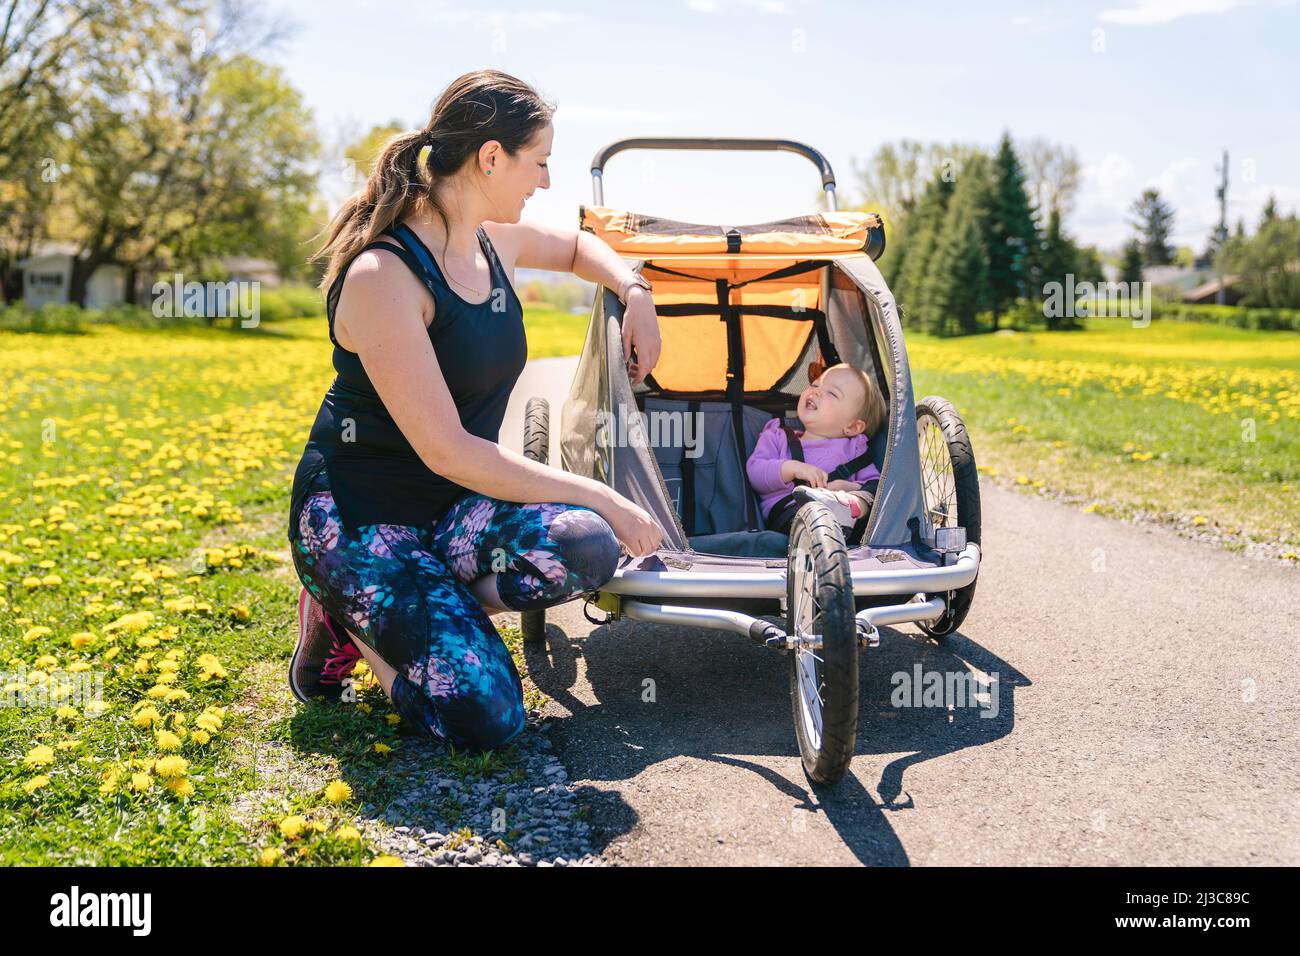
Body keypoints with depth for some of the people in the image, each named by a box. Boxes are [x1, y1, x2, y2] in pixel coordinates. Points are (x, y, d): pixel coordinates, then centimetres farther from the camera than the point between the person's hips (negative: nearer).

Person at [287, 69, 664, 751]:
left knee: (587, 545, -27)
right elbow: (447, 450, -24)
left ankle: (399, 610, -1)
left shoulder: (496, 240, 3)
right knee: (484, 717, -24)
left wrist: (634, 292, 6)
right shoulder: (382, 277, -22)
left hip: (453, 507, 7)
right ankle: (347, 616, 5)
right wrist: (601, 496, -22)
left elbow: (576, 246, 27)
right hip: (357, 515, -7)